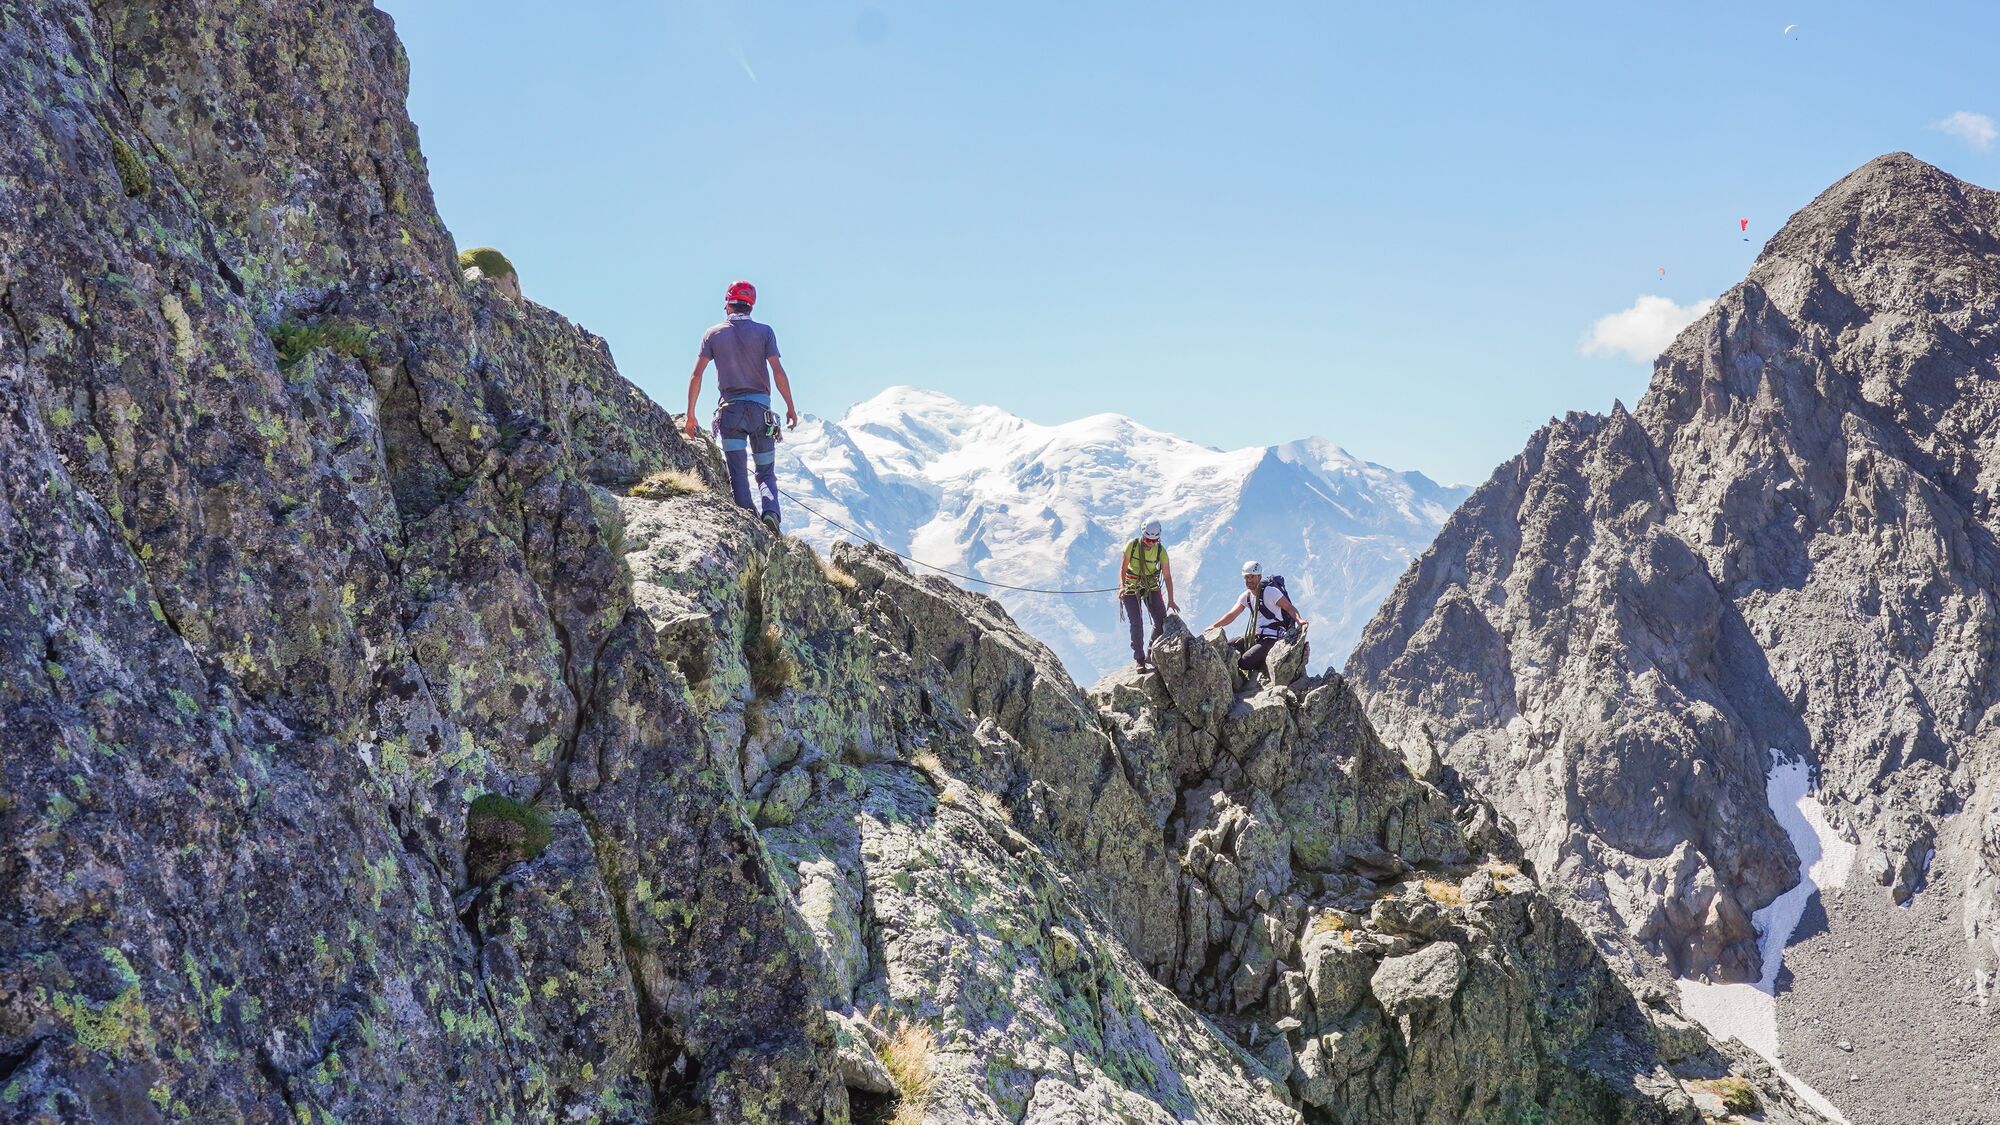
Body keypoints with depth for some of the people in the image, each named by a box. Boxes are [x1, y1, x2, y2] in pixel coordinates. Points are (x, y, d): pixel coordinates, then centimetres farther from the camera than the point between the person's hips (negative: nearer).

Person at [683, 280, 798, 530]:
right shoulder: (764, 332, 2)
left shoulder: (713, 334, 5)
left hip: (730, 409, 0)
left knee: (737, 474, 1)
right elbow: (778, 372, -6)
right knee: (766, 472, 8)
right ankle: (770, 511, -17)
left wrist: (690, 415, 3)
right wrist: (790, 407, 2)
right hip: (761, 408, 0)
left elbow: (696, 375, -1)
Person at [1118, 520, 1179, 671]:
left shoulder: (1160, 551, -14)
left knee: (1162, 621, -6)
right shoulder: (1132, 545, -18)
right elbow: (1123, 568, -12)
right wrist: (1122, 586, -28)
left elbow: (1167, 576, -12)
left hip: (1151, 588, 2)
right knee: (1136, 624, -11)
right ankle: (1140, 660, -5)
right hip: (1131, 589, -2)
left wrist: (1171, 600, -16)